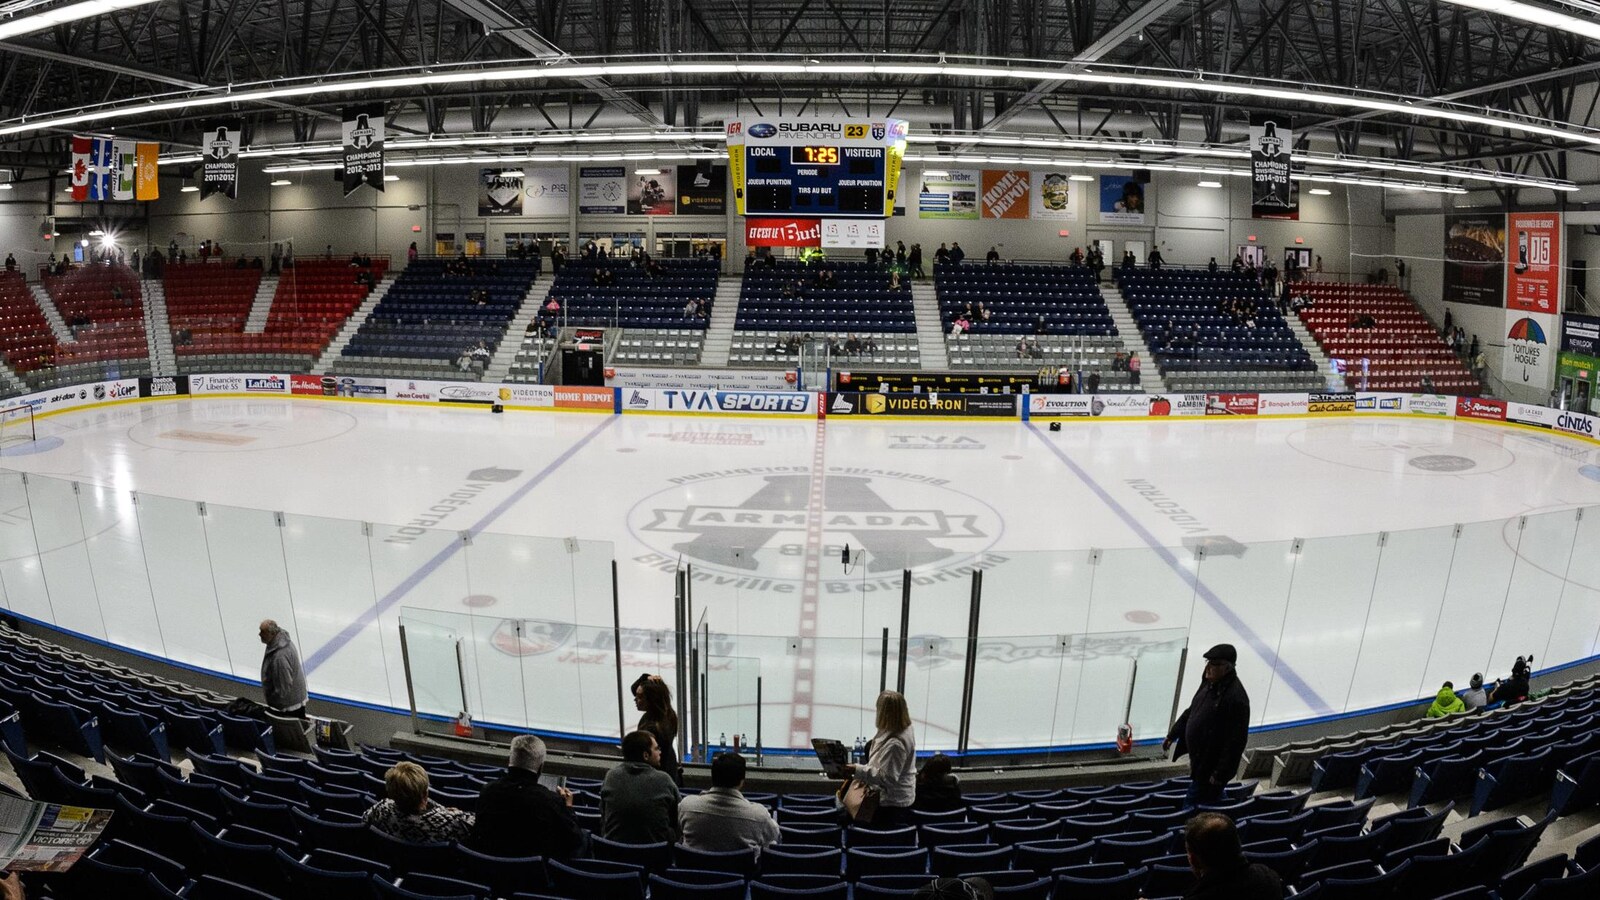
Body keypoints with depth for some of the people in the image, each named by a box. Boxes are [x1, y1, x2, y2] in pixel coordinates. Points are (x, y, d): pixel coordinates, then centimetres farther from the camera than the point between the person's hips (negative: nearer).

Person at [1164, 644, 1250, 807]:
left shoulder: (1236, 698, -26)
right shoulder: (1210, 684, 2)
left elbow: (1236, 741, -25)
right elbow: (1191, 711, 17)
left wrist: (1220, 774, -22)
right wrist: (1173, 735, 19)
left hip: (1211, 768, -9)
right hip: (1199, 762, 9)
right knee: (1214, 802, 25)